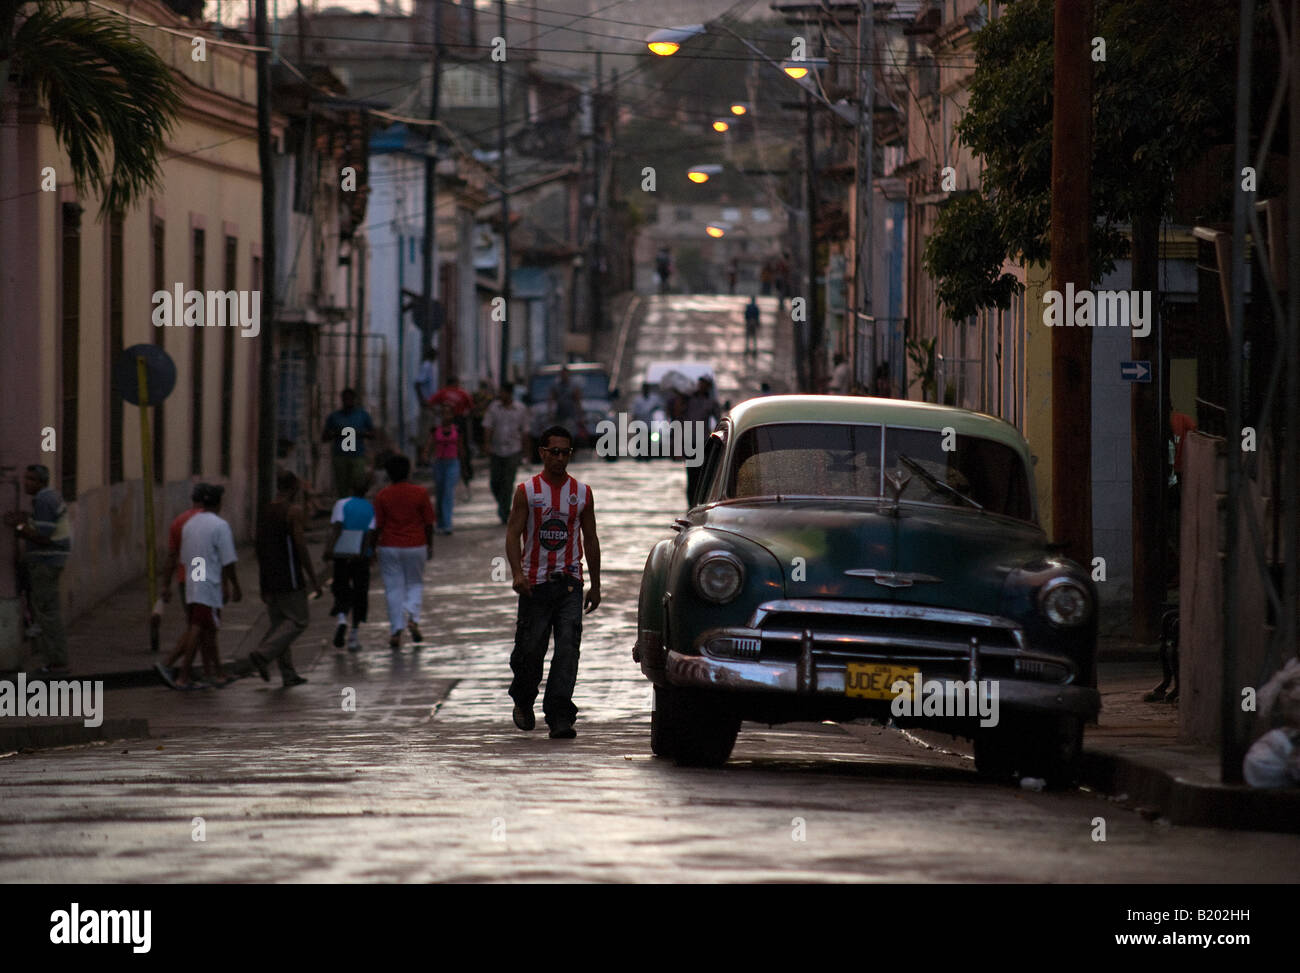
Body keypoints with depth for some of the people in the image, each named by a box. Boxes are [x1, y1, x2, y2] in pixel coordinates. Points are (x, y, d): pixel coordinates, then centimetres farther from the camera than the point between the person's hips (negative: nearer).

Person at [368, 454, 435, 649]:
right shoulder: (420, 493, -4)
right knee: (415, 583, 17)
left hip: (390, 547, -1)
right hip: (416, 546, 1)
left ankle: (396, 631, 3)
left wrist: (372, 548, 7)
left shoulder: (382, 496, -6)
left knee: (394, 588, 6)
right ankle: (413, 618, -6)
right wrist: (430, 546, 12)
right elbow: (428, 523, -1)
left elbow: (377, 527, -4)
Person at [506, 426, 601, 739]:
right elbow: (513, 534, -4)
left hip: (569, 583, 1)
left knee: (567, 649, -11)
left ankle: (560, 718, -15)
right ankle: (523, 702, 33)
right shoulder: (527, 491, 2)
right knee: (530, 649, 4)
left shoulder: (582, 493, 9)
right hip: (535, 583, -1)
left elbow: (591, 540, 15)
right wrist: (517, 573, -20)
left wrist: (596, 585, 14)